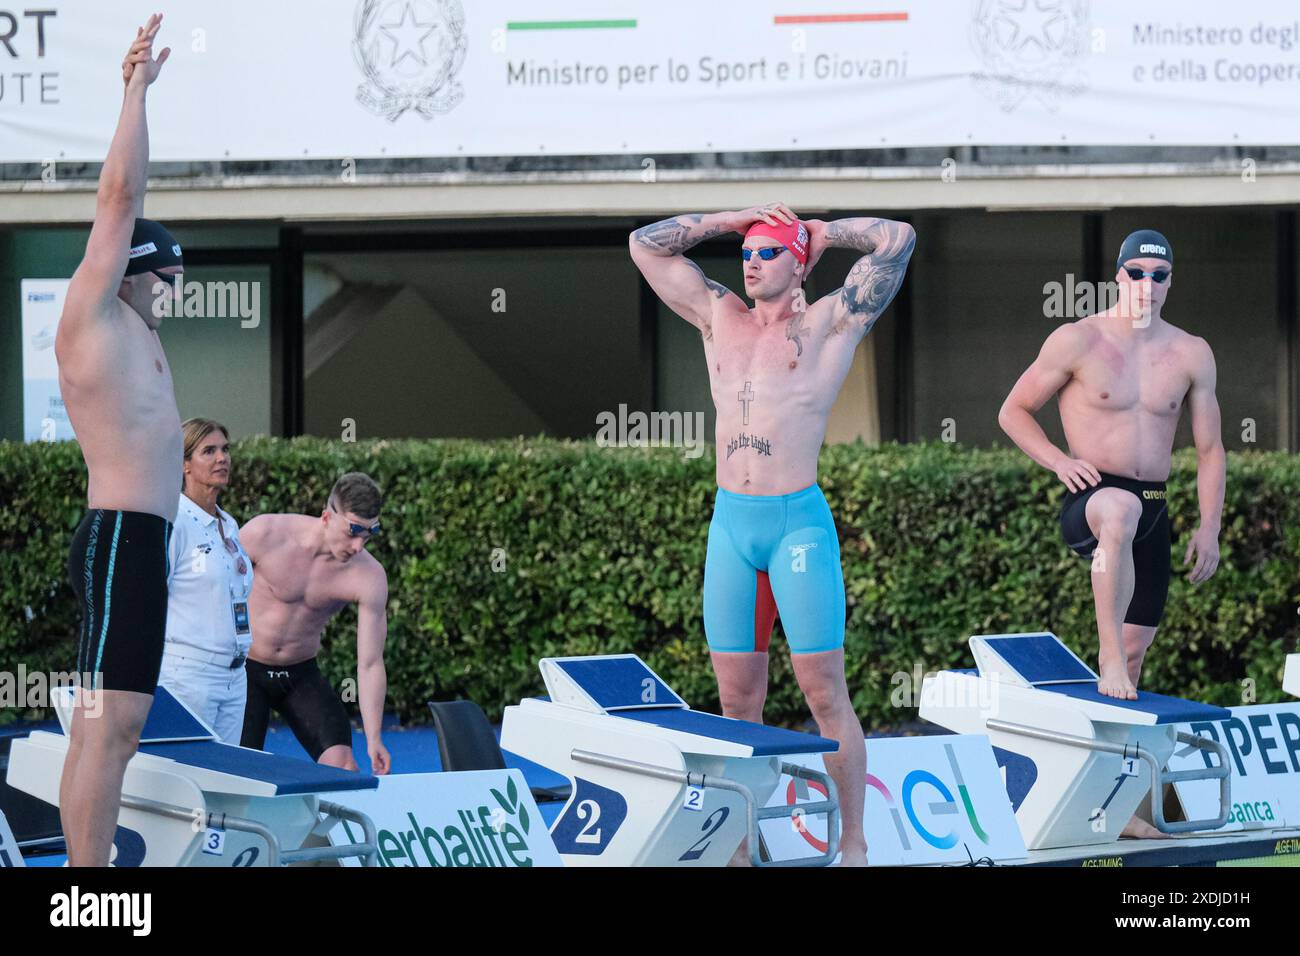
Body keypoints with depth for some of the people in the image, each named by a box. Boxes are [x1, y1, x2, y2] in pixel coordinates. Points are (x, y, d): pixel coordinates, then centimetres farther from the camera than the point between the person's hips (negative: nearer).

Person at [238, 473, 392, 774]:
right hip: (244, 669, -2)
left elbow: (370, 663, -15)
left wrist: (373, 739, -20)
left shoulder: (369, 577, -17)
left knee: (342, 765, -11)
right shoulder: (265, 534, -22)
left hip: (301, 674, 2)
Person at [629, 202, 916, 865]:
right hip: (730, 525, 5)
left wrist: (823, 233, 10)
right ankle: (737, 849, 10)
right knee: (737, 701, 6)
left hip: (800, 523, -4)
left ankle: (852, 846, -2)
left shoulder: (829, 324, 4)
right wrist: (734, 219, 15)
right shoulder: (720, 317, 16)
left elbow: (898, 239, -2)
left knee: (825, 694, -5)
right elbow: (646, 244, 19)